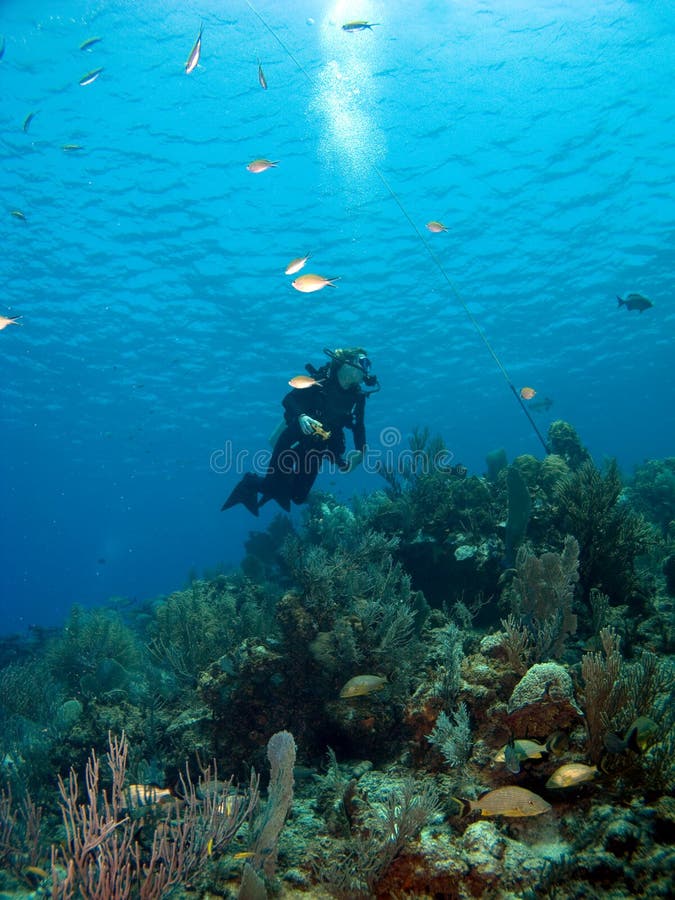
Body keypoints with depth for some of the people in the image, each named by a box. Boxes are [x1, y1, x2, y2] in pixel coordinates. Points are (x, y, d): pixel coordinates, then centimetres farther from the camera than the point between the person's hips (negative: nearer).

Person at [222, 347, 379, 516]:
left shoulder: (358, 394, -4)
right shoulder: (322, 380, -17)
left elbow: (358, 425, 3)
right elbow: (288, 399, -20)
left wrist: (360, 451, -13)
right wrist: (301, 416, -39)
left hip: (317, 447, 5)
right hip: (295, 435, -5)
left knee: (298, 496, 9)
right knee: (274, 485, -7)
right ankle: (252, 482, 26)